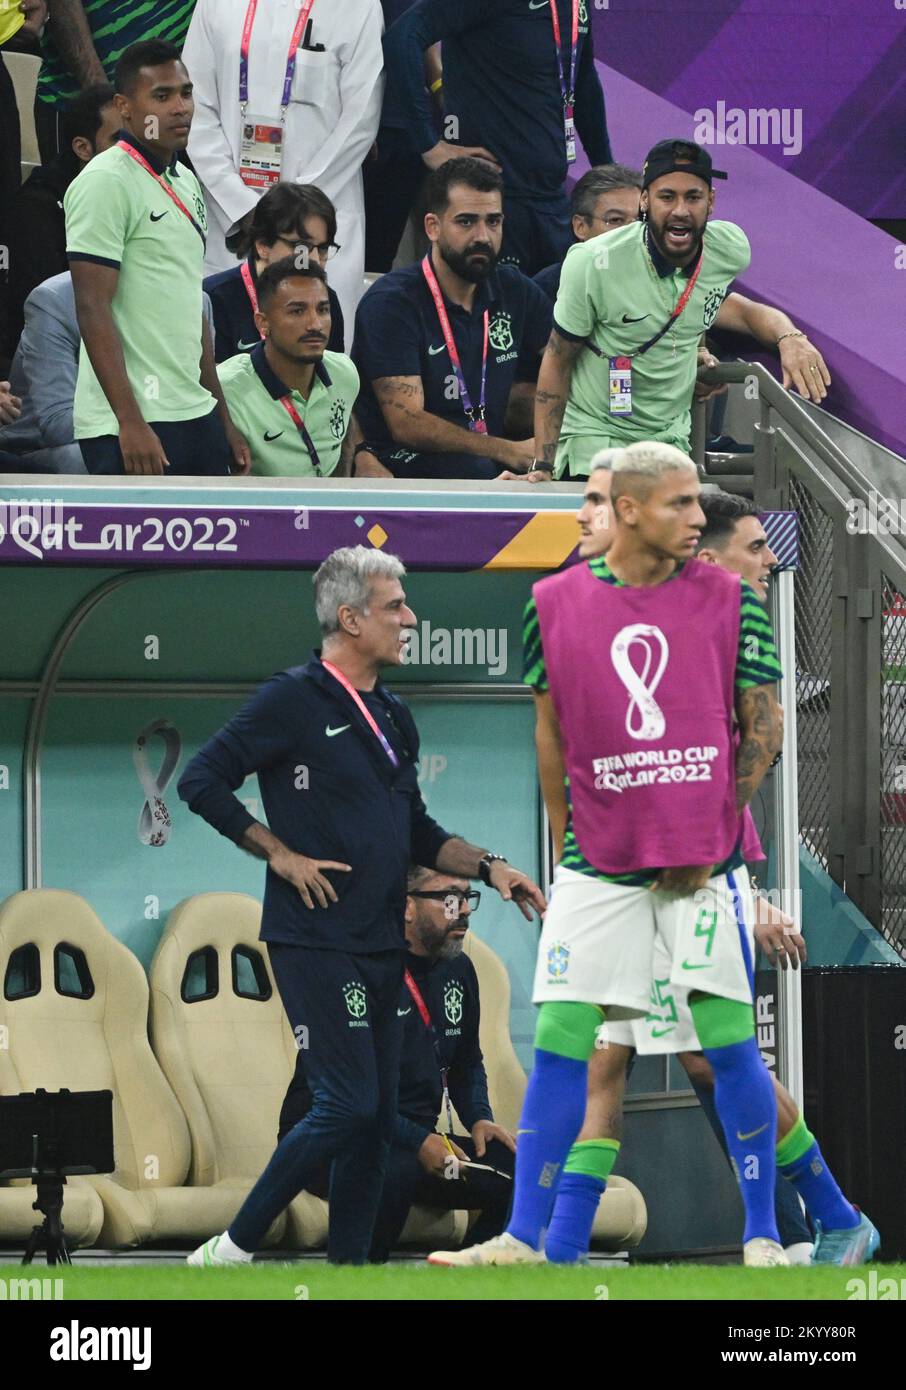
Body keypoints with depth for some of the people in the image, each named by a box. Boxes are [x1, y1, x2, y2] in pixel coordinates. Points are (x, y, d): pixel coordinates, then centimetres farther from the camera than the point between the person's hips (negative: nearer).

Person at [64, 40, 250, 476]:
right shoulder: (106, 182, -10)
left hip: (196, 419, 9)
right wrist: (130, 423, -20)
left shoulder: (184, 183, 17)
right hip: (135, 427, -9)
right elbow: (93, 309, -15)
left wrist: (222, 417, 20)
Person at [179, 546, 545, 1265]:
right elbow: (201, 780, -9)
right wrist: (282, 855, -11)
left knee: (377, 1121, 6)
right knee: (348, 1105, -14)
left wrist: (488, 867, 9)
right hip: (316, 942, -8)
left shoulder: (393, 718, 17)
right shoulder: (294, 700, -7)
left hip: (380, 946, 8)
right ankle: (233, 1248, -5)